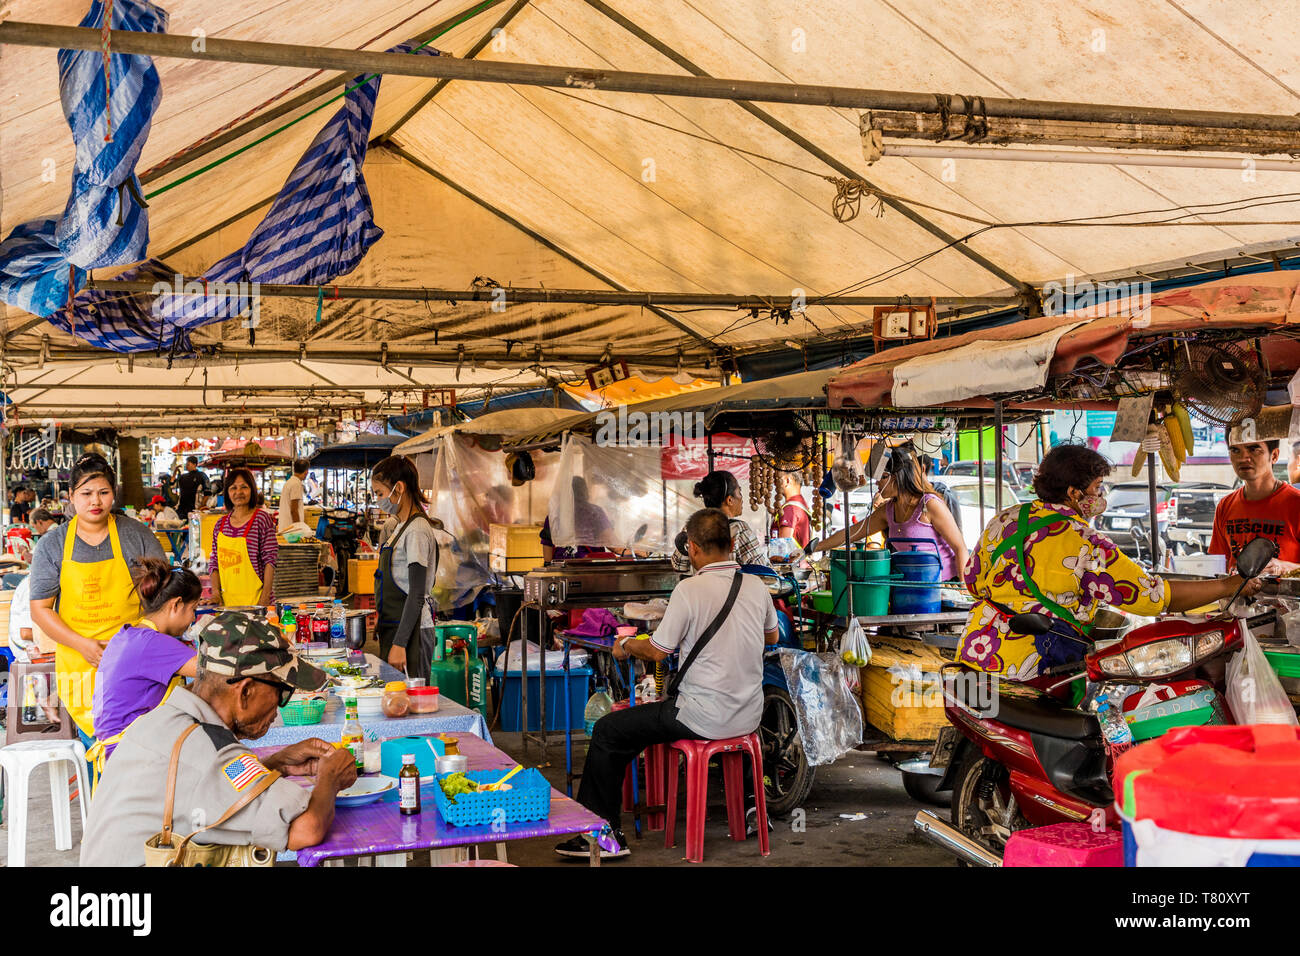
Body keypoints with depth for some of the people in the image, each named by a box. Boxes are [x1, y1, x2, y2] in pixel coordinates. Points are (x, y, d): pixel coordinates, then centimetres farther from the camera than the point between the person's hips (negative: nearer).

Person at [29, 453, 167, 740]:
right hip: (79, 662, 1)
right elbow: (40, 609, 3)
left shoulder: (136, 534, 3)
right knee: (92, 741, 1)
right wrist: (82, 644, -10)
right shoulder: (52, 545, 4)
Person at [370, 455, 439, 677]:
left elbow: (417, 596, -18)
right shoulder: (402, 527, 15)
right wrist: (382, 627, 21)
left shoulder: (417, 530, -14)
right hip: (394, 627, 9)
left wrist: (399, 644, -20)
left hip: (411, 633, -9)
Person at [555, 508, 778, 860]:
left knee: (607, 732, 4)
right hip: (750, 716, 7)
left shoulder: (690, 589, -16)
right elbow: (772, 636, 20)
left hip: (705, 719, -7)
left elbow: (657, 651, -12)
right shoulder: (756, 586, 2)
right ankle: (747, 804, 41)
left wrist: (625, 645, 8)